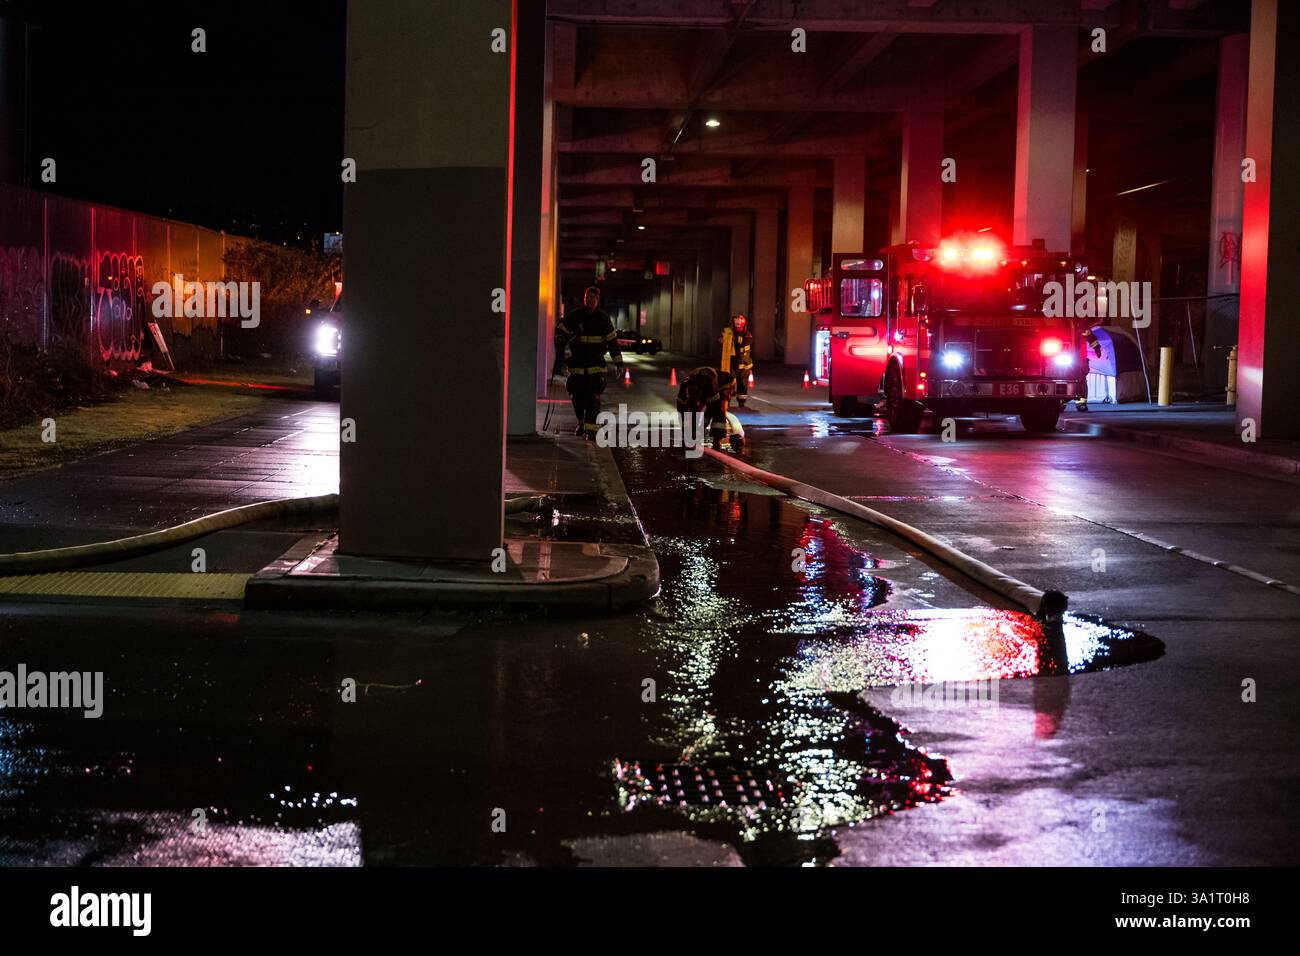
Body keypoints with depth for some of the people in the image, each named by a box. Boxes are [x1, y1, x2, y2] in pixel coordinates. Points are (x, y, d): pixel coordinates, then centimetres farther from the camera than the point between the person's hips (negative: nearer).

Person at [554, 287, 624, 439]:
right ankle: (581, 422, 32)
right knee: (577, 396, 8)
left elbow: (613, 341, 7)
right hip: (577, 364, 2)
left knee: (594, 397, -12)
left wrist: (618, 363, 5)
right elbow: (560, 332, 6)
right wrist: (560, 350, -9)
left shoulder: (603, 319, 2)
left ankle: (591, 429, -14)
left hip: (596, 365, -2)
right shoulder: (574, 316, 2)